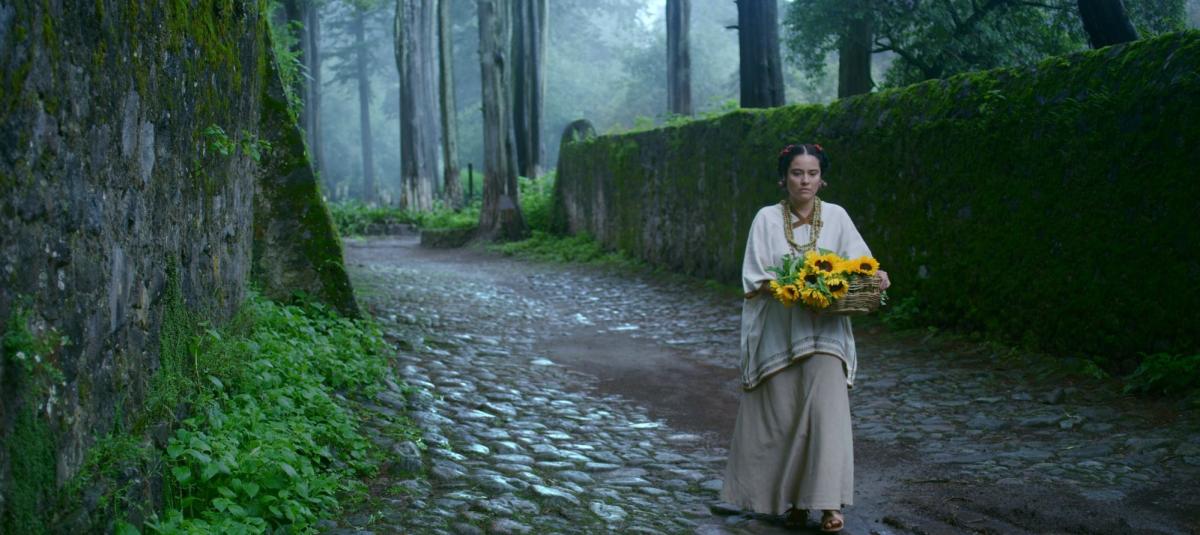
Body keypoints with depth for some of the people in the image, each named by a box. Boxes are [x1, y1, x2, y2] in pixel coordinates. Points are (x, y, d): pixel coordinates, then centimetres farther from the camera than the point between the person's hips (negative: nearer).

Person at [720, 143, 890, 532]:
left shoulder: (836, 216, 5)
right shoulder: (767, 219, 2)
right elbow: (755, 278, -3)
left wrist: (875, 277, -20)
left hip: (824, 332, 0)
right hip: (778, 332, 0)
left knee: (827, 408, -12)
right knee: (783, 416, 2)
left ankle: (828, 502, -12)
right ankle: (789, 498, 15)